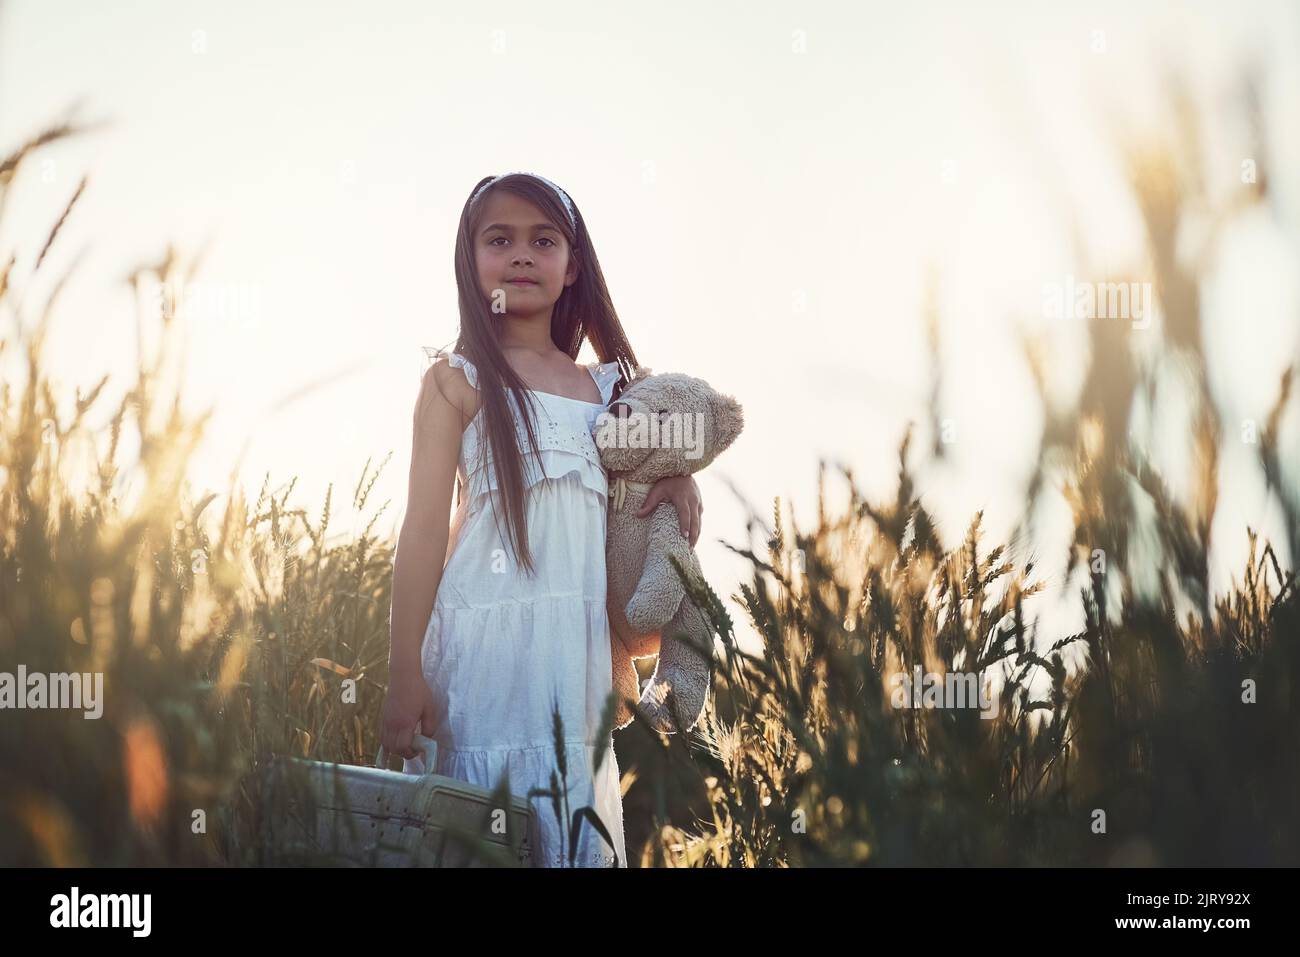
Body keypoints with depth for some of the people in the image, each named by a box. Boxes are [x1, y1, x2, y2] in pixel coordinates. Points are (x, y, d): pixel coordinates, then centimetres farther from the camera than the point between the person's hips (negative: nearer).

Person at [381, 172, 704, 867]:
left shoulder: (604, 387, 13)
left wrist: (677, 476, 2)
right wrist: (403, 675, -11)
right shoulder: (457, 381, 0)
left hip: (580, 647, 5)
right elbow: (424, 529, -5)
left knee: (574, 823, 8)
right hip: (485, 635, -4)